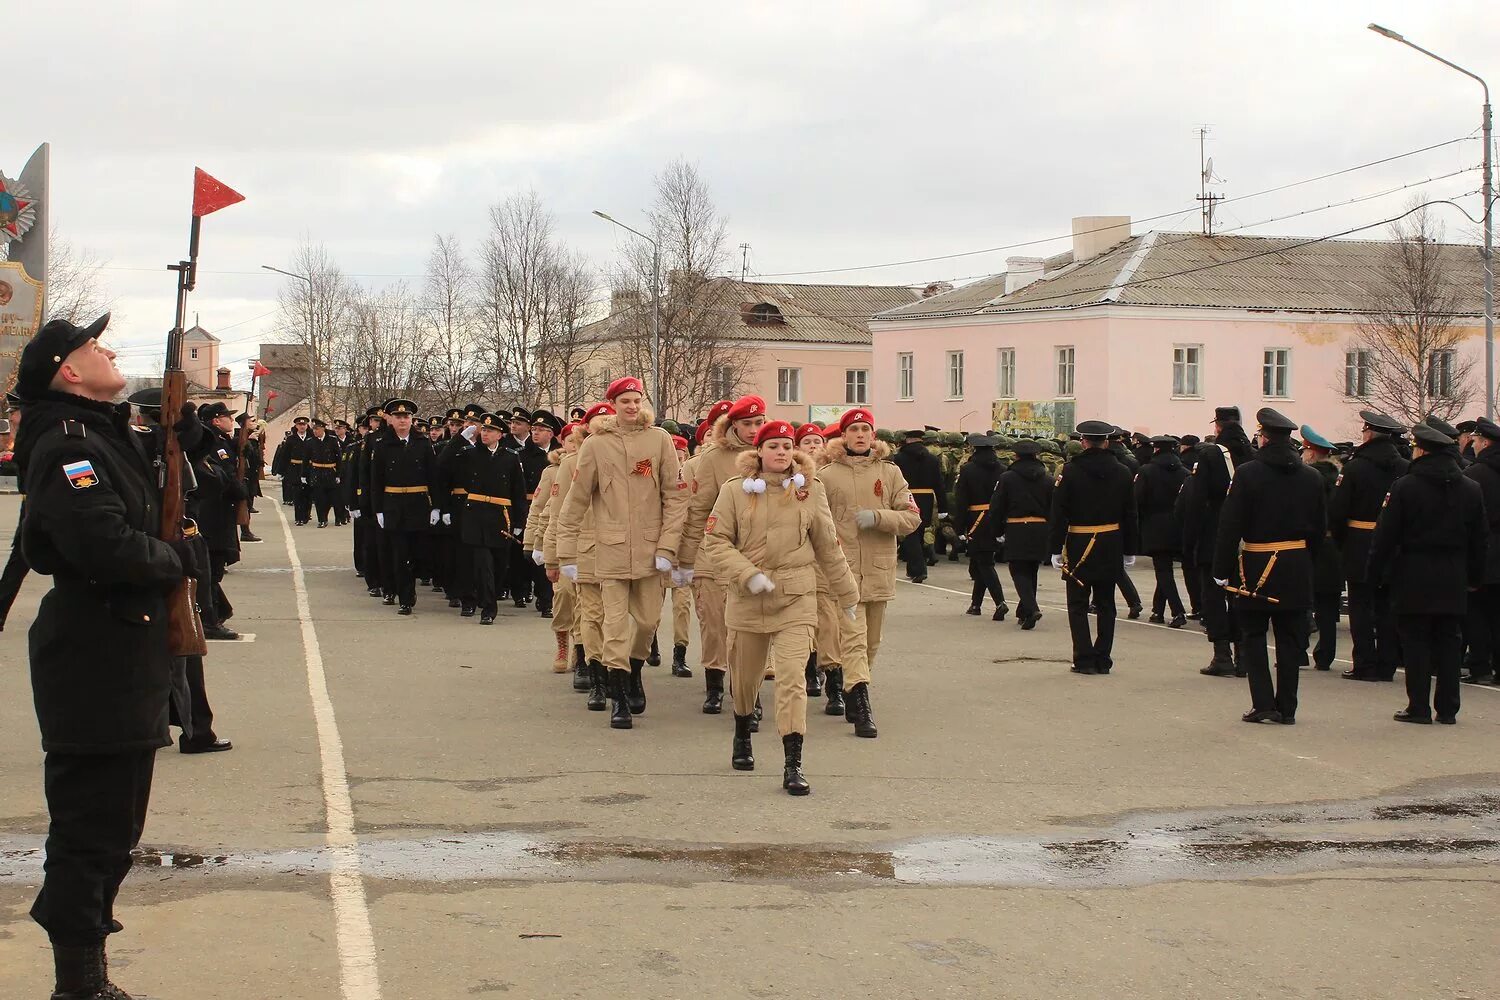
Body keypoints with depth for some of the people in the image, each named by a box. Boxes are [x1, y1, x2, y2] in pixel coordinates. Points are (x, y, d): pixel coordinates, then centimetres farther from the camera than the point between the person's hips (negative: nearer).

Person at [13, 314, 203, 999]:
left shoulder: (110, 435, 13)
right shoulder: (67, 445, -18)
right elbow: (108, 547, -30)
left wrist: (181, 429, 7)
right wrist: (180, 556, -13)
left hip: (128, 656, 10)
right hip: (95, 664, -10)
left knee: (113, 828, 19)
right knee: (92, 830, -3)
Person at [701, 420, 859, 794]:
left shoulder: (810, 490, 2)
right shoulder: (735, 490, -1)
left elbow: (828, 547, 10)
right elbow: (714, 542, -4)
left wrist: (847, 593, 15)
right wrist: (749, 575, -16)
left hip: (796, 598, -1)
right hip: (747, 598, 1)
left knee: (792, 677, -13)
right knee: (745, 676, 15)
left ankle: (793, 765, -13)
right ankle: (742, 738, 44)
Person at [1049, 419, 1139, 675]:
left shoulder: (1070, 471, -8)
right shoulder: (1122, 473, 2)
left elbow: (1059, 513, -9)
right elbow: (1130, 515, 6)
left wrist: (1056, 548, -3)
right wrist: (1129, 550, 14)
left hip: (1079, 547, -3)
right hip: (1111, 548, 3)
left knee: (1078, 606, 4)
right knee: (1106, 606, 11)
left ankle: (1085, 659, -2)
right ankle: (1103, 659, 12)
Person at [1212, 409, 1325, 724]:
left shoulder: (1248, 473, -10)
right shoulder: (1312, 477, 3)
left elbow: (1231, 524, -11)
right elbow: (1320, 526, 8)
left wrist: (1223, 569, -5)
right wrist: (1306, 563, 17)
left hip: (1256, 567, -3)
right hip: (1297, 567, 4)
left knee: (1253, 636, 6)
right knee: (1290, 639, 9)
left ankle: (1263, 703, -2)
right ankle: (1286, 707, 12)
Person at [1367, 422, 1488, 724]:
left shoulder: (1404, 486, -10)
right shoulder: (1471, 489, 5)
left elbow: (1386, 533, -9)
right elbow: (1480, 538, 10)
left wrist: (1376, 570, 0)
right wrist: (1475, 577, 17)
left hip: (1414, 577, -4)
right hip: (1454, 579, 4)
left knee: (1416, 642, 2)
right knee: (1449, 641, 9)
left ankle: (1419, 707, 2)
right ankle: (1447, 708, 11)